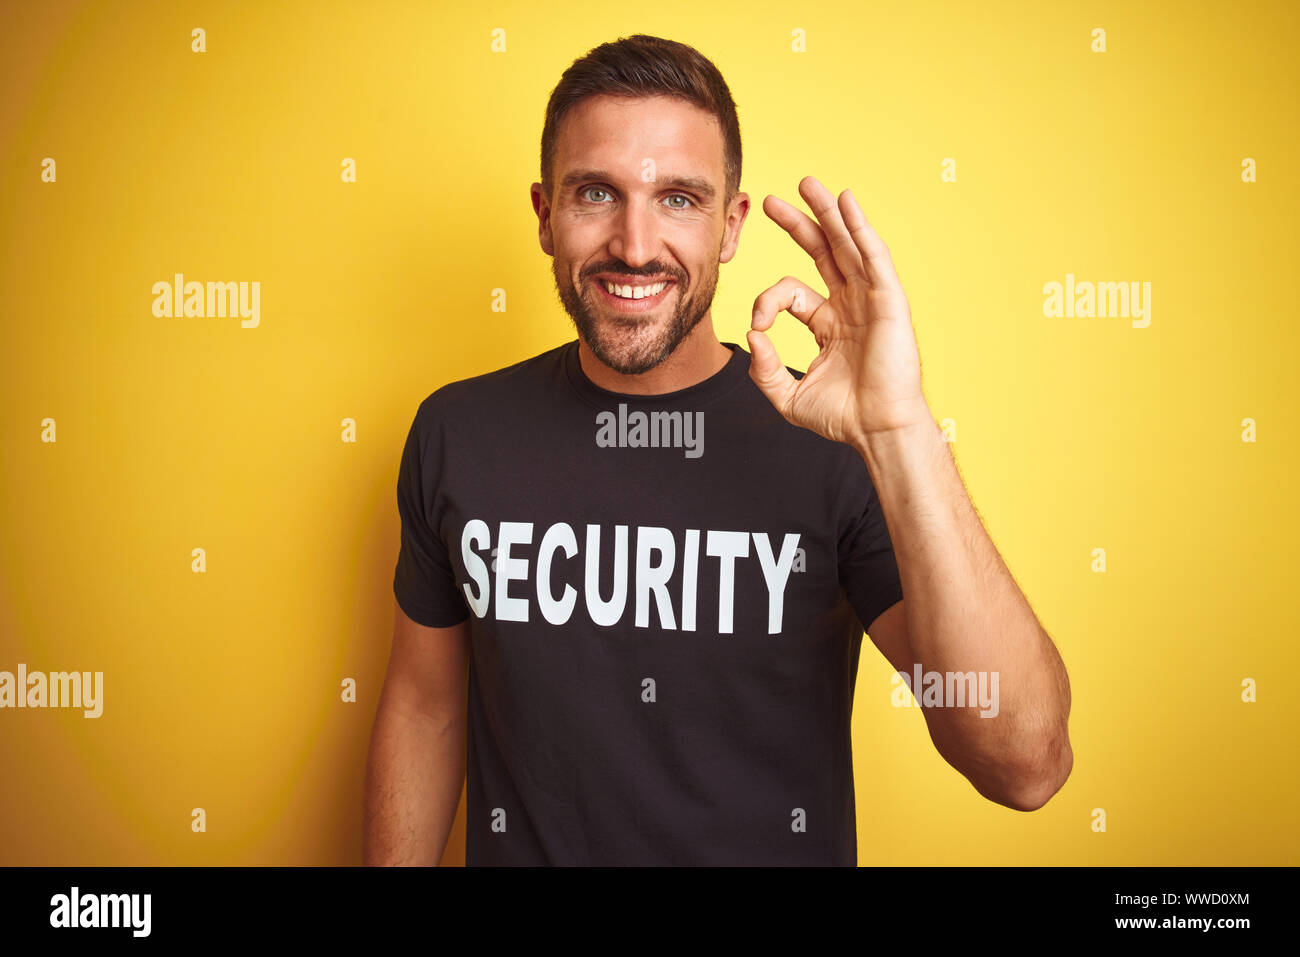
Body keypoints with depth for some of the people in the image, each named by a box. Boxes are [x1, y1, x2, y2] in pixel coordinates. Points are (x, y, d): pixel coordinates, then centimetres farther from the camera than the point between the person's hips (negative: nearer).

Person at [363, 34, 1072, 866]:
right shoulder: (457, 433, -10)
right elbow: (425, 706, 1)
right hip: (519, 845, 2)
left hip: (779, 845, -1)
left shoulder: (831, 443, -18)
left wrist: (902, 431, -36)